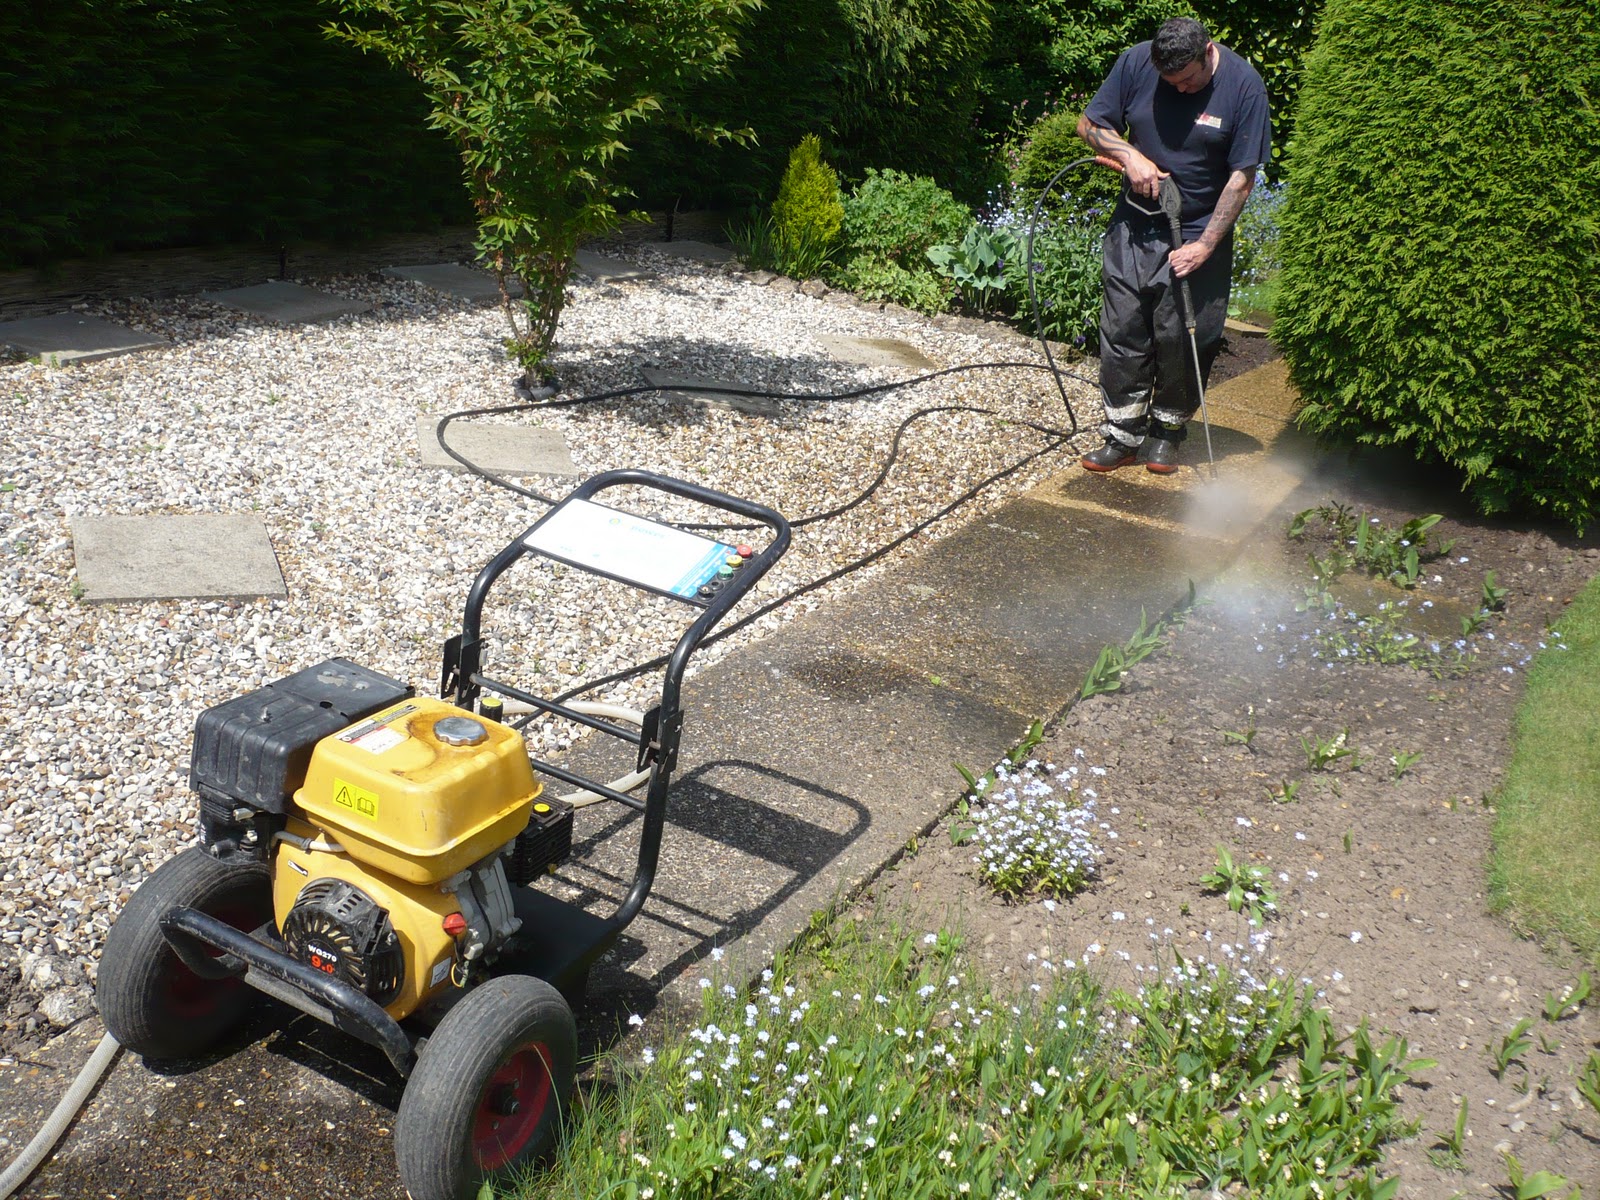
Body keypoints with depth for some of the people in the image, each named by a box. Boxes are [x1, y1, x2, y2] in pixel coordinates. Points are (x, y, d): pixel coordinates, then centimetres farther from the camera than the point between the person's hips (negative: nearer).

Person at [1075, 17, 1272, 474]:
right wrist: (1130, 155, -15)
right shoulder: (1135, 63, -8)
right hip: (1135, 227, 2)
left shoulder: (1243, 85, -14)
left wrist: (1205, 245, -17)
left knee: (1183, 339, 2)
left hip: (1200, 234, -2)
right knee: (1123, 331, 1)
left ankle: (1166, 431, 21)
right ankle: (1123, 436, 11)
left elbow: (1242, 176, -13)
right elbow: (1089, 124, 3)